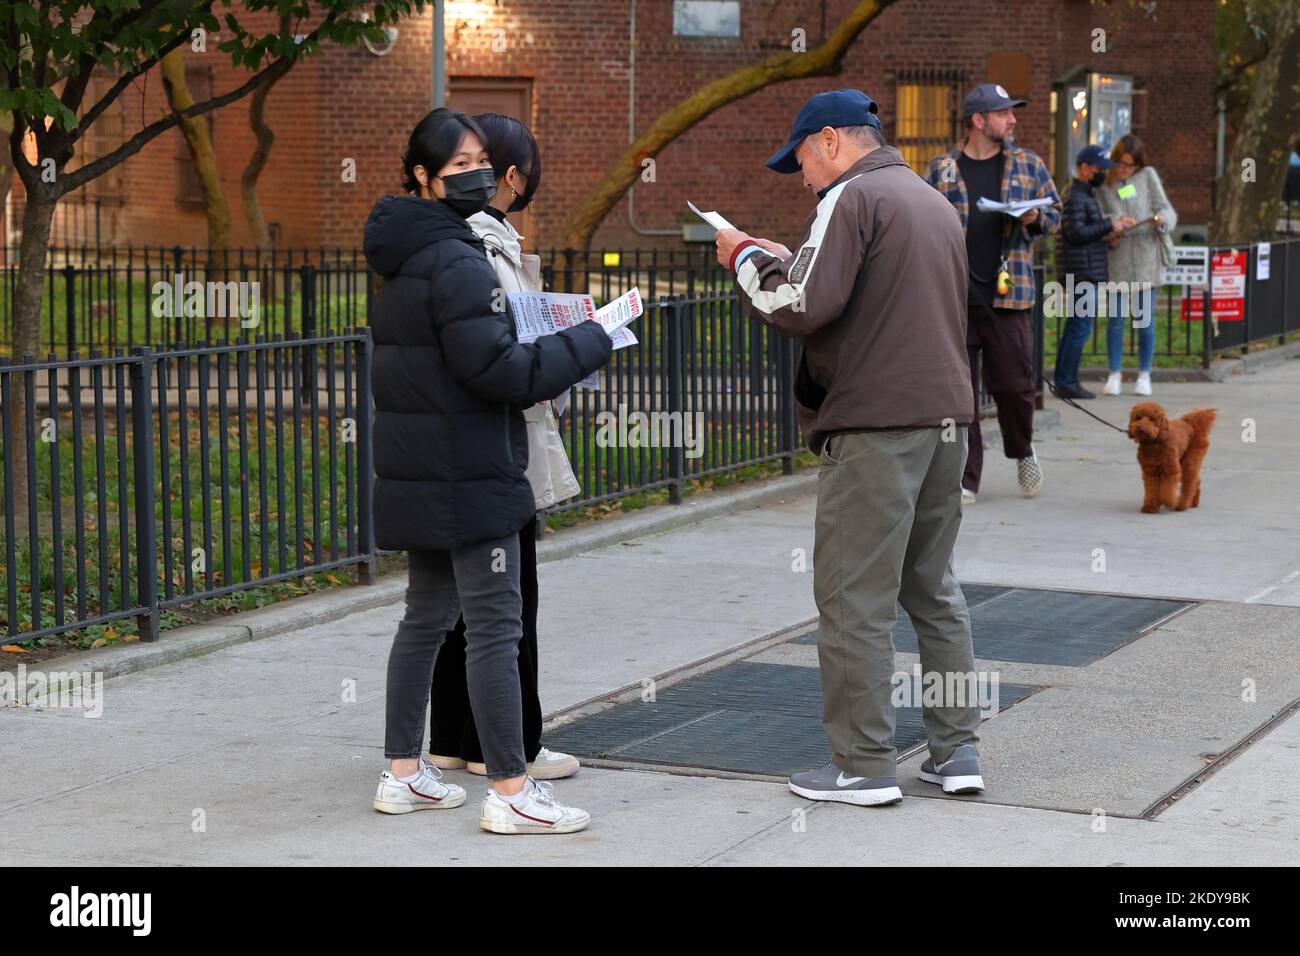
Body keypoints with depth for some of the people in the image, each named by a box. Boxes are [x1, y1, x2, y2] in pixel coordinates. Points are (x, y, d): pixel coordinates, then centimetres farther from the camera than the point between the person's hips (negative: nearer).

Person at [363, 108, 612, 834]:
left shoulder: (405, 260, 14)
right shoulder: (457, 261, -17)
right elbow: (496, 367, -21)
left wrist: (537, 379, 11)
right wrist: (590, 343, -13)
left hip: (419, 475, 10)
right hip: (469, 475, -10)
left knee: (427, 616, 15)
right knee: (496, 625, -7)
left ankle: (404, 773, 21)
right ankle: (511, 792, -6)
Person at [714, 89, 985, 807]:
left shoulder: (852, 196, -8)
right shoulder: (935, 203, 20)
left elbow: (805, 306, -19)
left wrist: (747, 258, -1)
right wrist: (788, 260, 21)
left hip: (875, 424, -9)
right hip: (946, 418, 9)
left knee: (853, 598, -2)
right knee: (934, 589, 15)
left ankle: (864, 766, 0)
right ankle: (956, 751, 16)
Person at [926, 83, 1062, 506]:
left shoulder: (1029, 165, 10)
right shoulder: (942, 170, 7)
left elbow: (1054, 212, 16)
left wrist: (1035, 217, -7)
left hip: (1009, 295, 1)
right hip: (953, 296, 0)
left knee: (1015, 384, 2)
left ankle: (1022, 452, 31)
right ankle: (964, 478, 6)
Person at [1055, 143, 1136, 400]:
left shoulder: (1085, 194, 21)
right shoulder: (1075, 197, -13)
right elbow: (1076, 232, -21)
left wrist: (1114, 224, 10)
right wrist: (1109, 226, -17)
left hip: (1086, 273, 11)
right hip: (1083, 271, -11)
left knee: (1074, 328, 13)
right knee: (1080, 328, -10)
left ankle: (1063, 380, 17)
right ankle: (1066, 381, -8)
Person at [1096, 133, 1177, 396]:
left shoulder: (1148, 176, 4)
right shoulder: (1103, 184, 4)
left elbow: (1167, 211, 0)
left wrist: (1162, 219, -23)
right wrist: (1109, 236, -13)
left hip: (1146, 259, 0)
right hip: (1116, 261, 0)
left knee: (1145, 319, 5)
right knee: (1115, 318, 2)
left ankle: (1144, 375, 13)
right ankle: (1114, 375, 10)